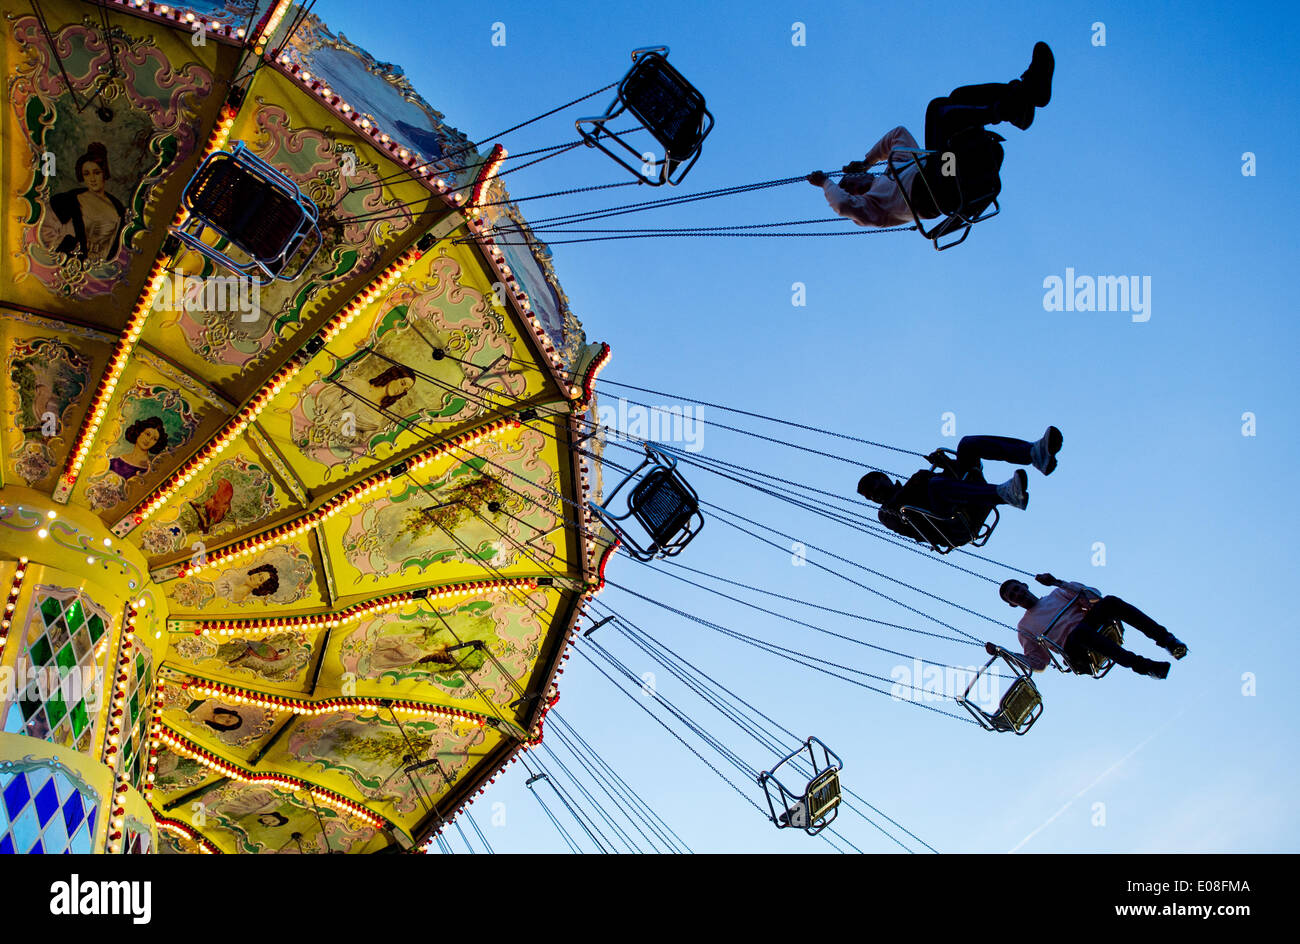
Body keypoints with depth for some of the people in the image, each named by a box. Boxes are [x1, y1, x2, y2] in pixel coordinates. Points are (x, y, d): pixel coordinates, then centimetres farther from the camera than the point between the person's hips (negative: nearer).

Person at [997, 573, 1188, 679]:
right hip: (1075, 648, -3)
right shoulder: (1025, 628, 22)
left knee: (1110, 601, -28)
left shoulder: (1056, 595, 29)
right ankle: (1141, 665, -48)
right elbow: (1037, 663, 12)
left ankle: (1165, 638, -31)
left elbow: (1095, 596, 18)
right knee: (1080, 631, -41)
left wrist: (1057, 583, 6)